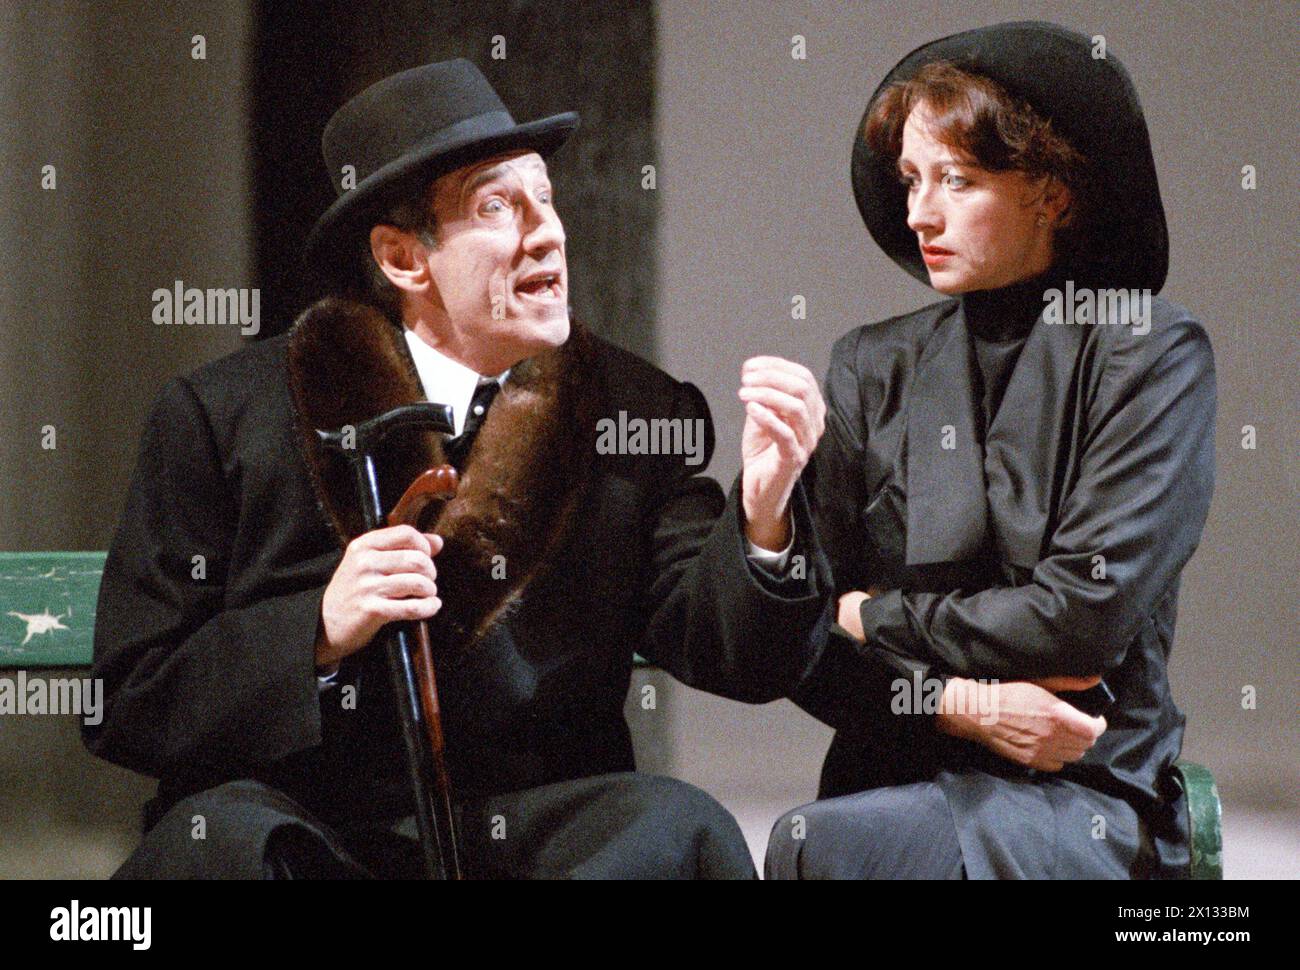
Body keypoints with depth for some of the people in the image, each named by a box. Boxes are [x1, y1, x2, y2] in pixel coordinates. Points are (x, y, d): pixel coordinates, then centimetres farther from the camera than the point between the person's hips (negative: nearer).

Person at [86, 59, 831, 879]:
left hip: (525, 835, 3)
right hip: (309, 832, -3)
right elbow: (129, 709, -1)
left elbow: (732, 659, -1)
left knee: (678, 830, -27)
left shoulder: (643, 413, 6)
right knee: (222, 835, -35)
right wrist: (320, 632, -17)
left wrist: (763, 514, -20)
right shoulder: (225, 415, 0)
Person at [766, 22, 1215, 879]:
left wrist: (876, 615, 0)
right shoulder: (872, 368, 12)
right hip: (897, 779, 4)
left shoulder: (1155, 355, 0)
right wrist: (960, 703, -10)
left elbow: (1083, 615, -10)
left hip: (1087, 799, -4)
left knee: (818, 847, -33)